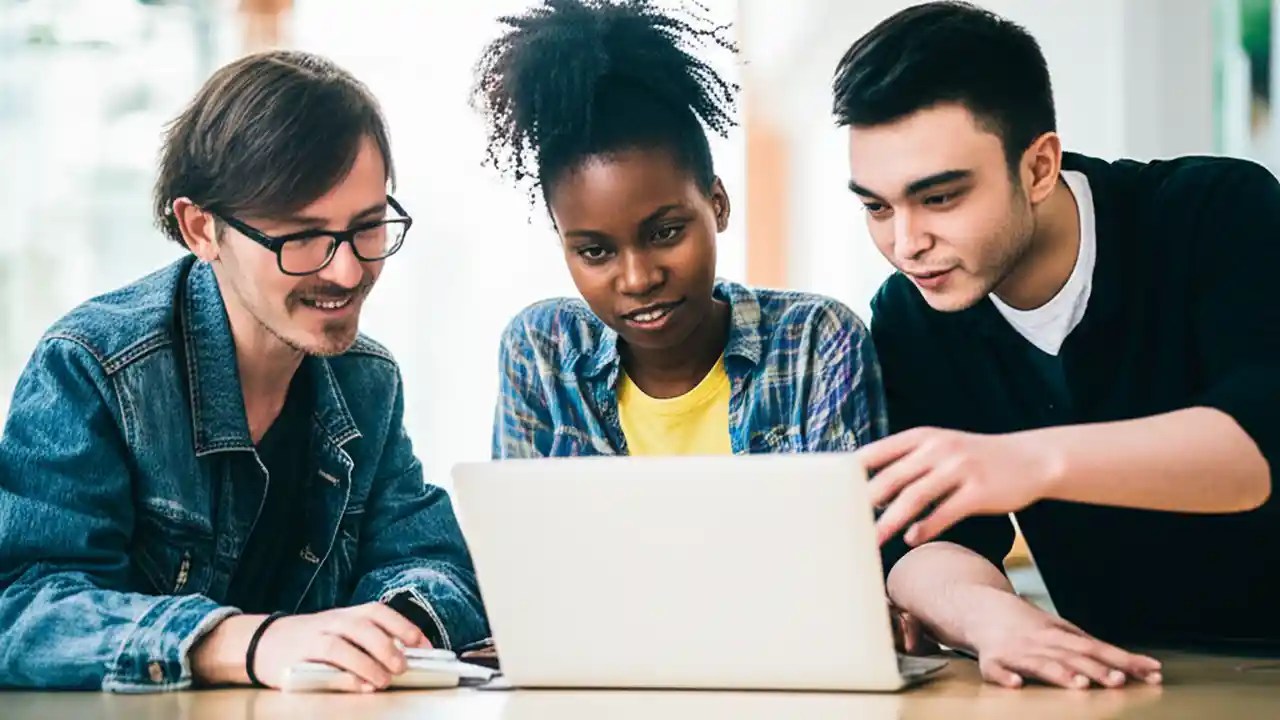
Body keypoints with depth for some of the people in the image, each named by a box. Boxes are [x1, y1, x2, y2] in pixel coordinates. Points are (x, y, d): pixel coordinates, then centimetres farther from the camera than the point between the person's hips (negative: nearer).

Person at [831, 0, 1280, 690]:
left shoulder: (1221, 215, -15)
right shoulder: (910, 321, -2)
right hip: (1125, 676, 5)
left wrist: (1037, 460, -43)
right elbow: (920, 542, -8)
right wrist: (985, 613, -30)